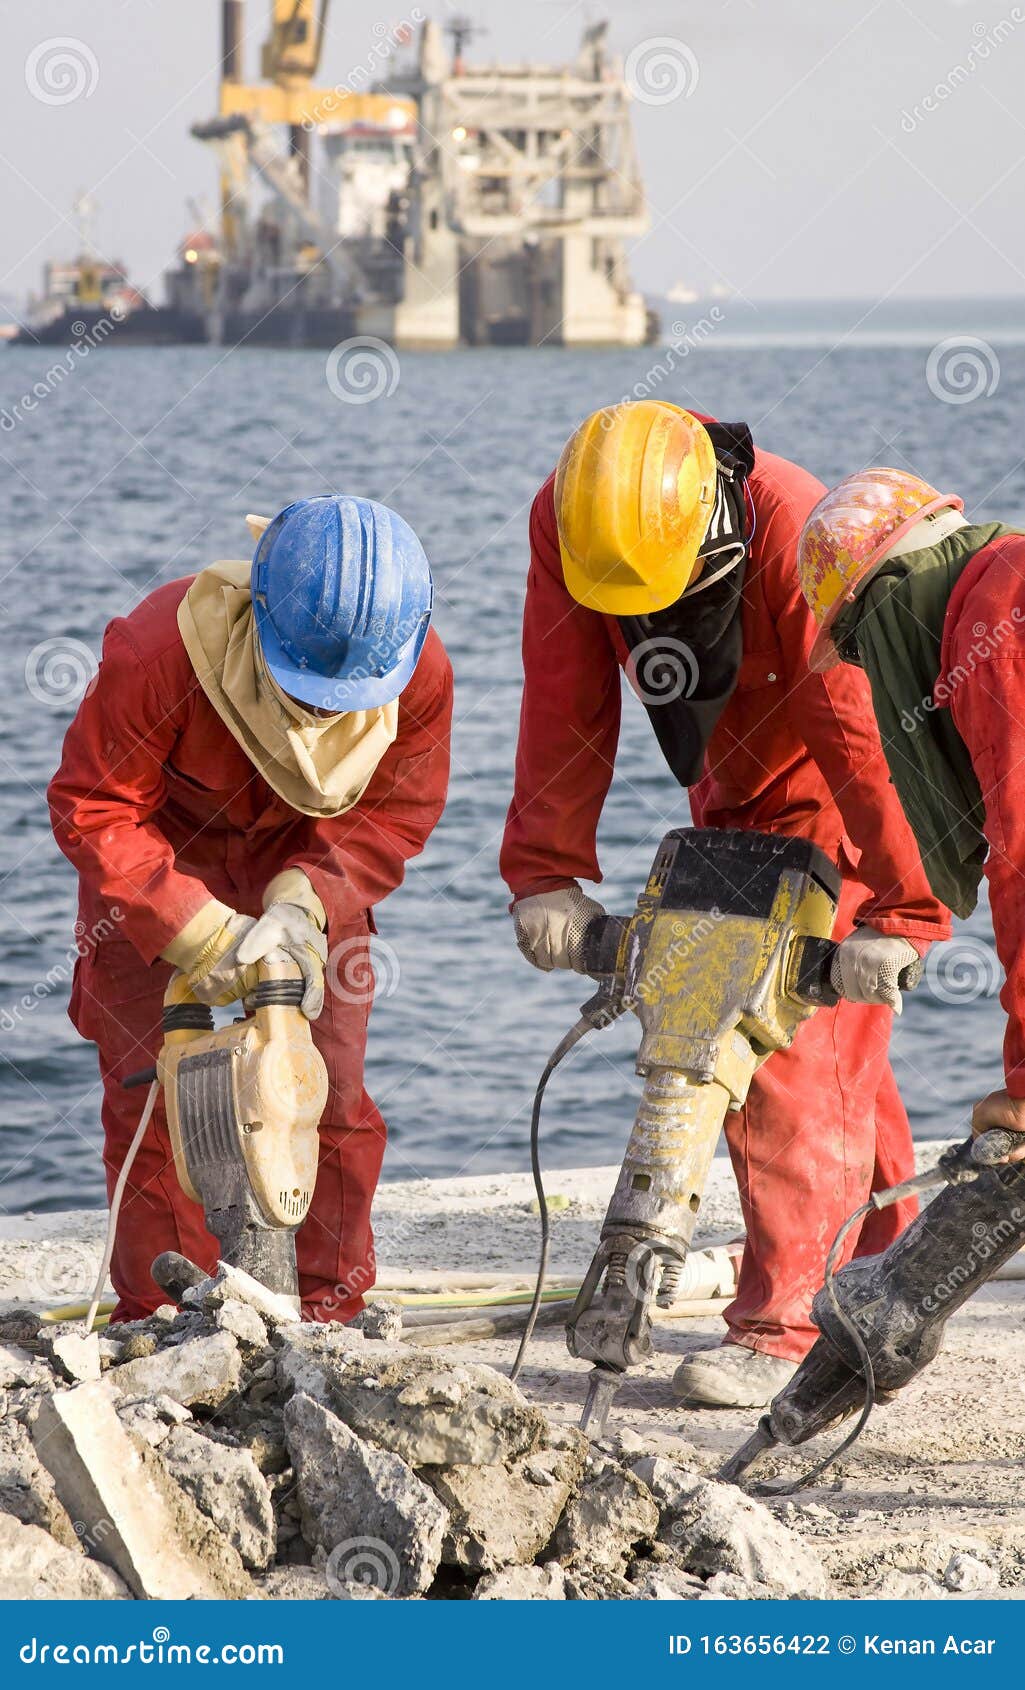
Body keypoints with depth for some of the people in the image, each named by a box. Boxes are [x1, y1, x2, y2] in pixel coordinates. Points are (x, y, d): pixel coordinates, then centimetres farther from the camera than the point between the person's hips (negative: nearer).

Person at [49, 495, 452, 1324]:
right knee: (156, 1086, -6)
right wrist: (198, 931, -36)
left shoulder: (419, 674, -28)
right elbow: (93, 812, -29)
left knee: (327, 1084, -2)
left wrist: (304, 904, -32)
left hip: (307, 861, 2)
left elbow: (392, 816, -15)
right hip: (161, 854, -2)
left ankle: (328, 1305, 10)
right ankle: (163, 1311, 4)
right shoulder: (160, 651, -39)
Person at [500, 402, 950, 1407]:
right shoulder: (563, 521, -19)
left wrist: (898, 913, -38)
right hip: (729, 802, 7)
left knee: (800, 1058, -13)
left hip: (836, 806, -7)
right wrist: (545, 873, -17)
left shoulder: (791, 530, -35)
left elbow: (859, 725, -36)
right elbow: (564, 710, -13)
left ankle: (780, 1330, -7)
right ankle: (888, 1267, 29)